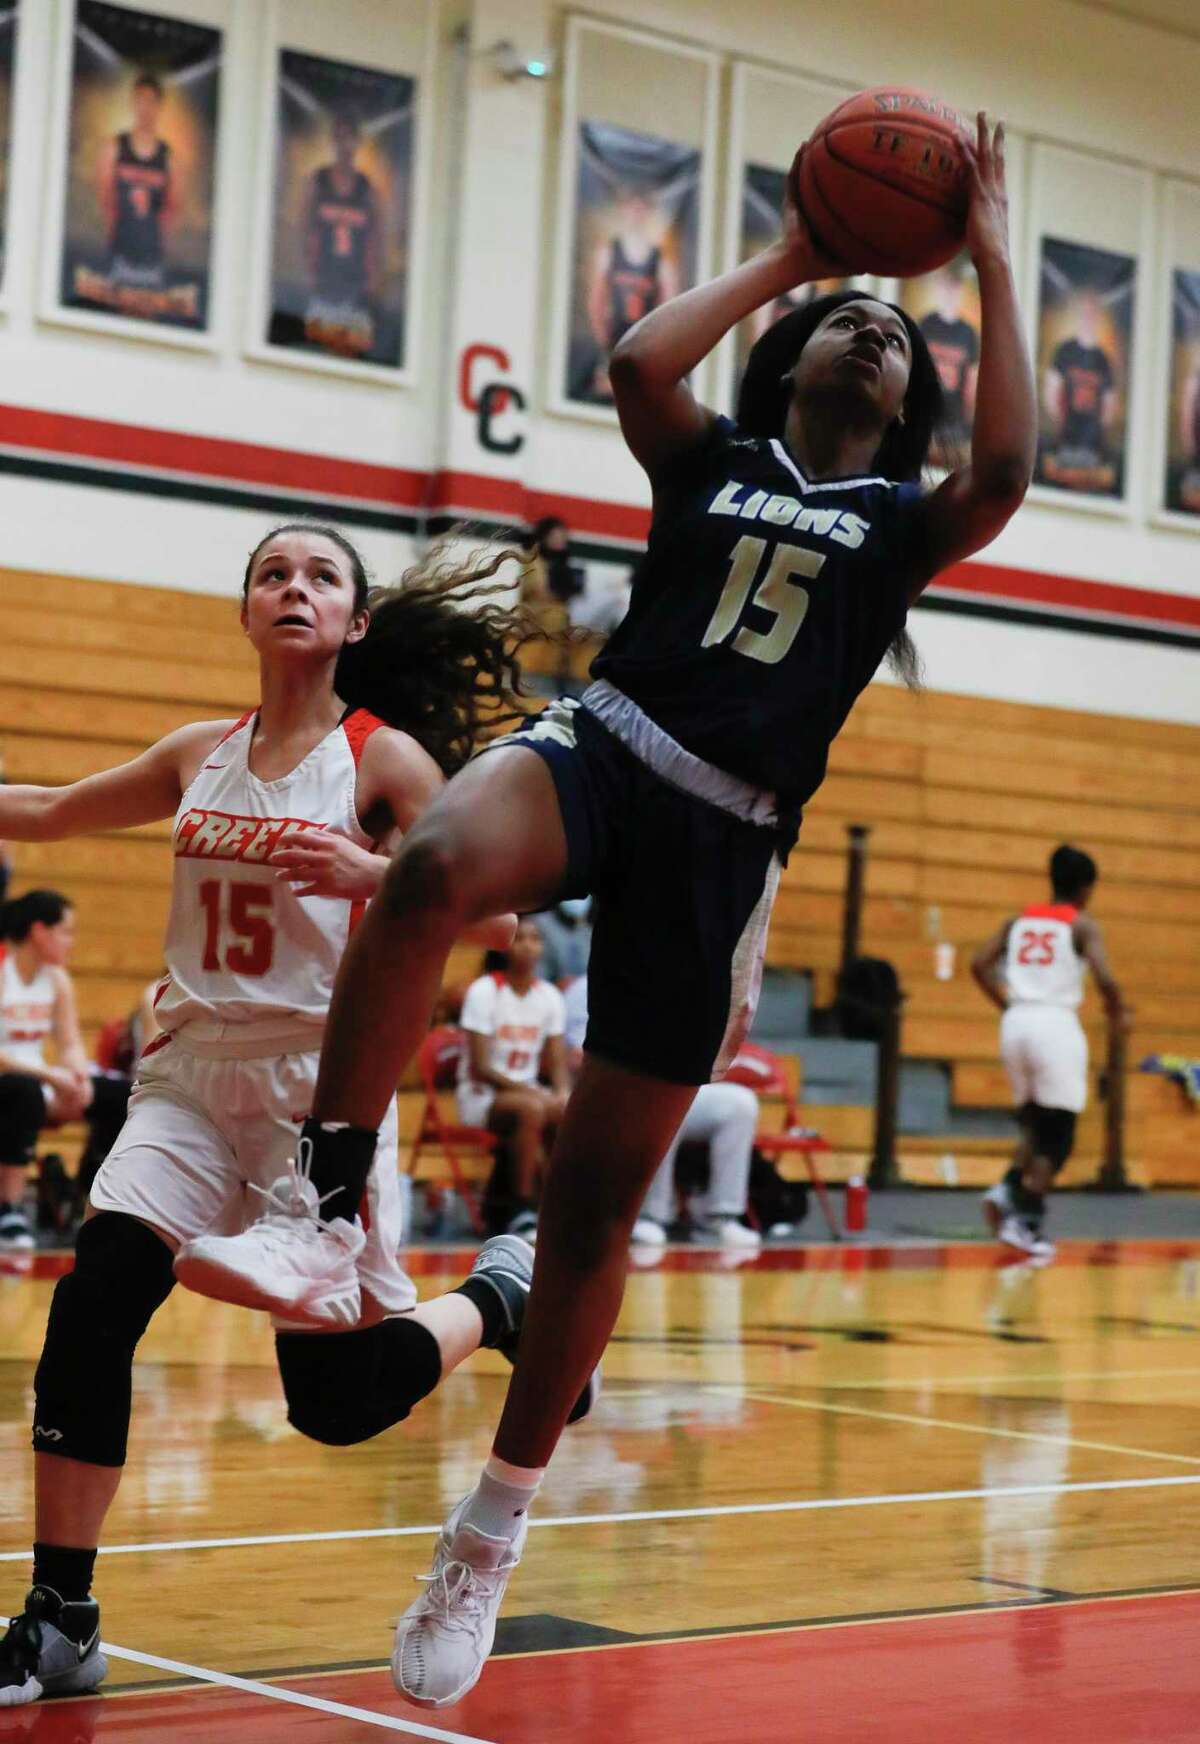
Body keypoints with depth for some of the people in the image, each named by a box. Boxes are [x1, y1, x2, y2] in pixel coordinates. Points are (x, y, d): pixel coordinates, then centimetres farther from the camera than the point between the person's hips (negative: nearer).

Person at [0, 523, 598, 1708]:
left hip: (322, 1085, -4)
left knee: (339, 1404, -1)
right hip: (191, 1076, 4)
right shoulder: (201, 757, 9)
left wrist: (371, 871, -25)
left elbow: (492, 916, -8)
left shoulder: (385, 758, -4)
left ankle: (500, 1296, 29)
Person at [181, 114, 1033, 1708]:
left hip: (722, 839, 1)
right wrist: (781, 260, 7)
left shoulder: (903, 520, 15)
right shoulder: (712, 460, 16)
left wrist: (994, 269, -2)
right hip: (597, 752, 0)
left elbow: (1003, 471, -8)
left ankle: (490, 1540, 18)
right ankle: (329, 1204, -30)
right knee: (432, 863, -40)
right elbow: (635, 361, -5)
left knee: (597, 1198, 4)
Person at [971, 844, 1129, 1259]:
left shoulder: (1019, 920, 12)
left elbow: (980, 965, 5)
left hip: (1016, 1023, 6)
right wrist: (1118, 1011, 5)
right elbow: (1104, 980, -15)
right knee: (1058, 1136, 5)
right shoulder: (1082, 925, -2)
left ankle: (1008, 1191, -5)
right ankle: (1025, 1222, -4)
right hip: (1056, 1024, -5)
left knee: (1036, 1126, 20)